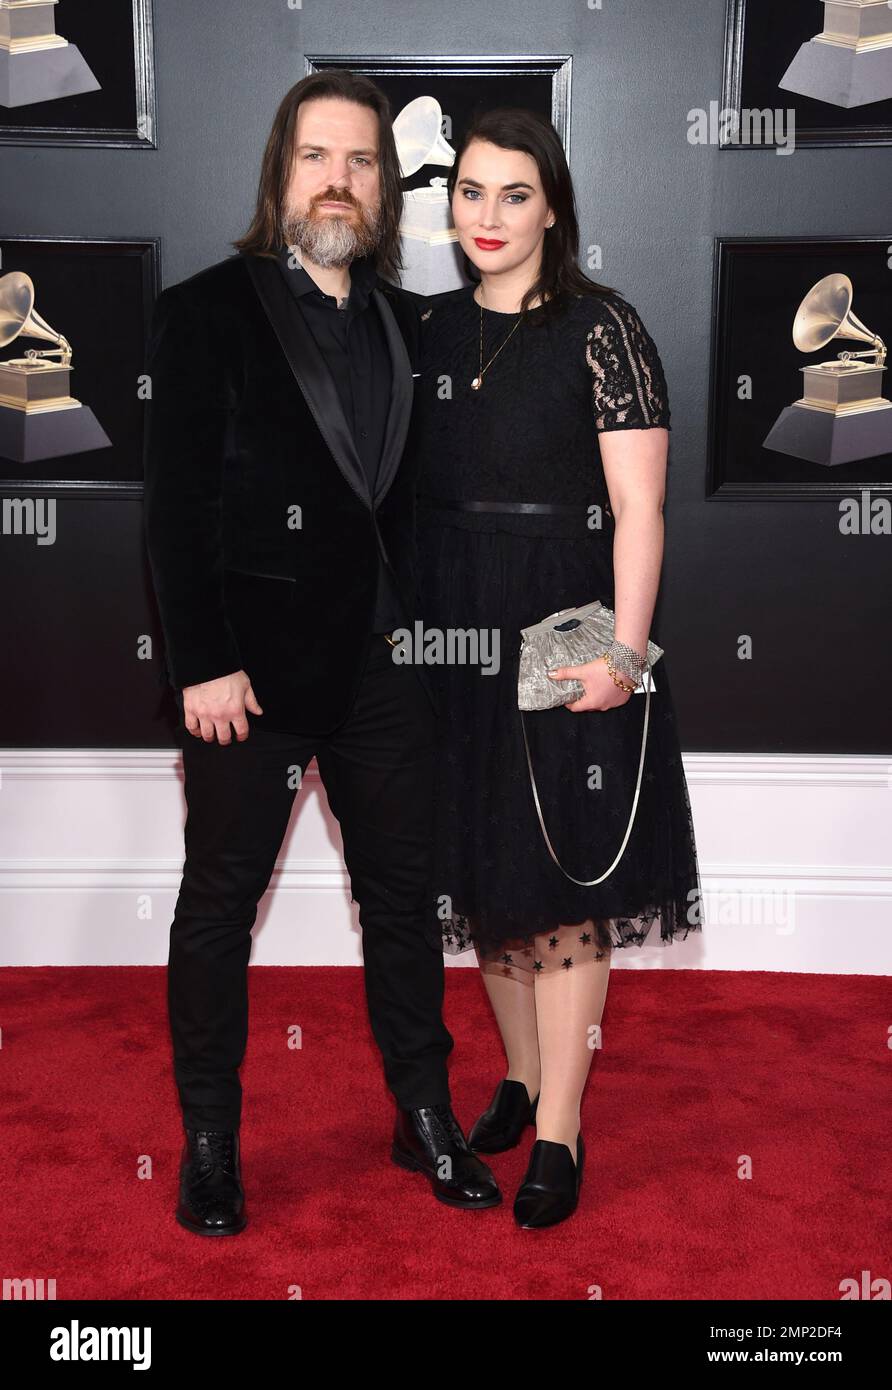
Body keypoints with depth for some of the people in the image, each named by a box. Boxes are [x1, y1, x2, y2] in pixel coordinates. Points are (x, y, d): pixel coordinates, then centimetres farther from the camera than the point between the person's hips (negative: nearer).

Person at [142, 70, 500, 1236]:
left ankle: (426, 1118, 25)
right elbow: (176, 504, -7)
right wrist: (201, 665, -12)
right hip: (251, 667, -4)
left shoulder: (405, 325, 12)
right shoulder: (208, 311, -2)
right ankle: (210, 1142, 20)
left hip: (383, 666, 4)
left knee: (404, 893, 11)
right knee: (221, 899, 6)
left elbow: (417, 495, 13)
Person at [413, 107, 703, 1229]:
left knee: (564, 877, -1)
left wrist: (624, 649, -22)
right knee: (481, 864, 13)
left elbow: (639, 508, -12)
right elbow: (407, 490, 11)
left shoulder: (603, 327, -7)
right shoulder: (430, 327, 9)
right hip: (455, 624, 5)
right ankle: (523, 1075, 32)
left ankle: (559, 1133, 10)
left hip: (566, 624, -5)